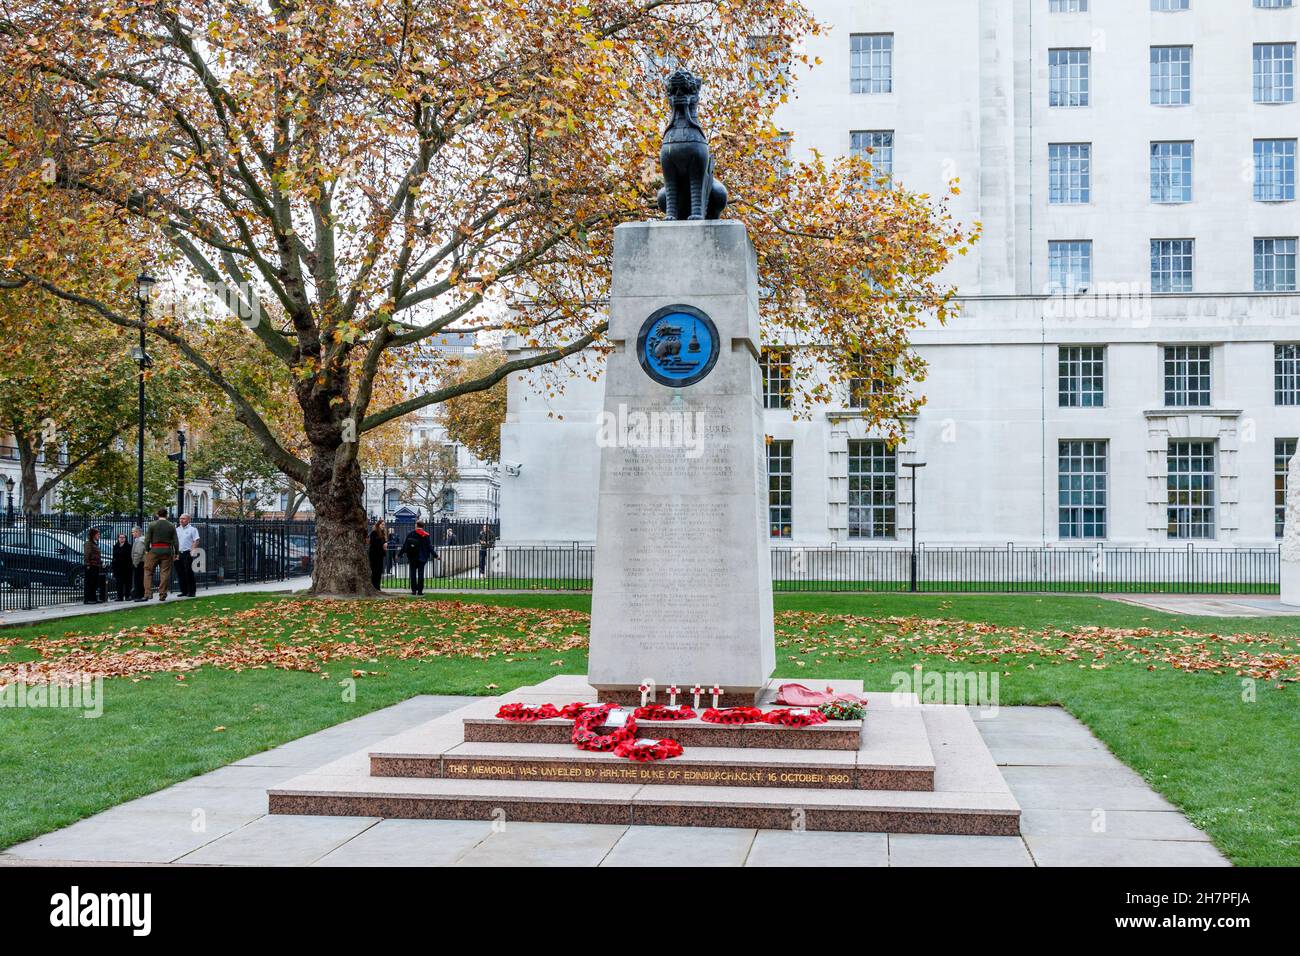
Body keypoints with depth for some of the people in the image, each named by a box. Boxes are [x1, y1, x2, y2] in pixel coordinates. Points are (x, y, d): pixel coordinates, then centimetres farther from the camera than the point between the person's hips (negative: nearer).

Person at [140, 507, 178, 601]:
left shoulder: (152, 524, 1)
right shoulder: (171, 526, 5)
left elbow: (147, 539, -2)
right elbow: (175, 541, 4)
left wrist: (146, 550, 7)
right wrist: (176, 553, 11)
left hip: (154, 550, -2)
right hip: (167, 551, 2)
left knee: (148, 572, 5)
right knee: (165, 573, 5)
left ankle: (147, 593, -5)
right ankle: (162, 595, 5)